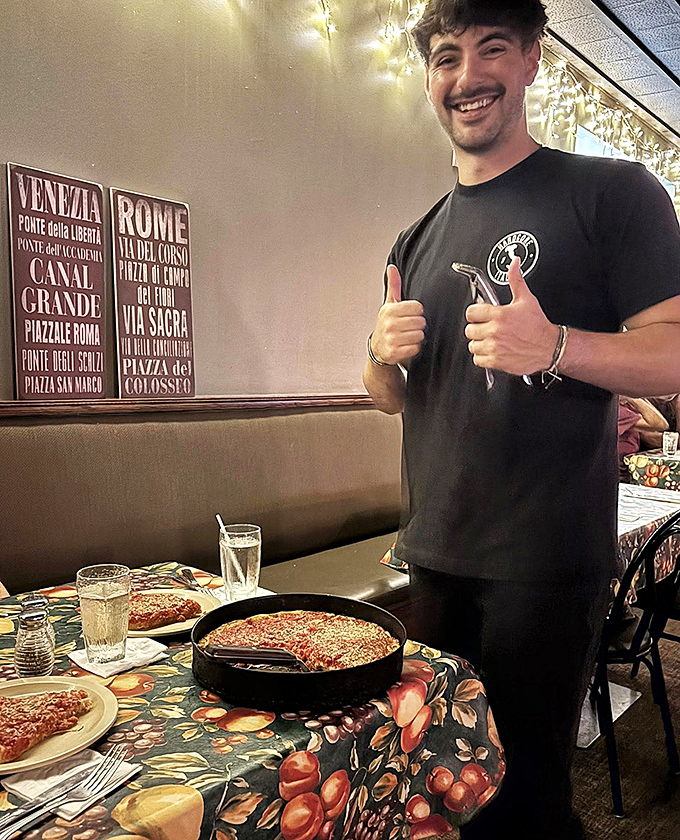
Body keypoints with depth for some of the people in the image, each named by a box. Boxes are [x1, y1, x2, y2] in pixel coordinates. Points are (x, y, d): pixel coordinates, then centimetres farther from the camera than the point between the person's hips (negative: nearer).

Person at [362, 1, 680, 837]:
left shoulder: (610, 193, -4)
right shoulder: (416, 241, 12)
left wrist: (553, 346, -28)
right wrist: (384, 354, -6)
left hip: (548, 565, -5)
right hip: (434, 556, 6)